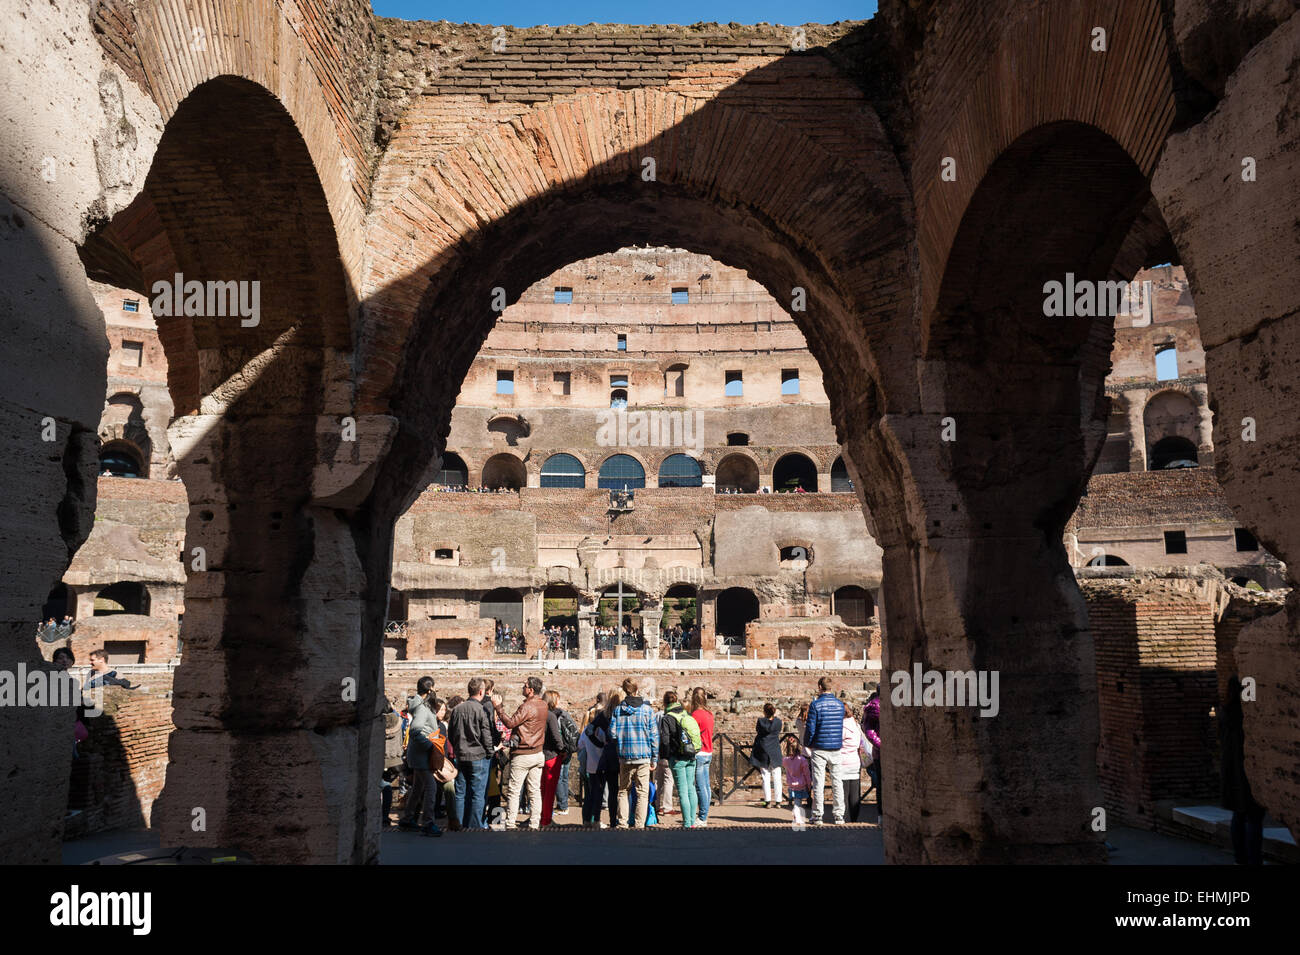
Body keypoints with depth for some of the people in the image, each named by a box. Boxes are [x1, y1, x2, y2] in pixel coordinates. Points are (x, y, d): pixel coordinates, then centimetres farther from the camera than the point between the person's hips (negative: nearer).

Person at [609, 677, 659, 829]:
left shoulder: (617, 709, 0)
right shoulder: (647, 709, -3)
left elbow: (612, 733, -1)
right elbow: (654, 734, -1)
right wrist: (654, 757, 5)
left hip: (624, 756, 2)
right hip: (643, 755, -1)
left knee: (623, 790, 14)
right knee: (642, 792, 5)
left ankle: (622, 823, 10)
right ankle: (639, 824, 1)